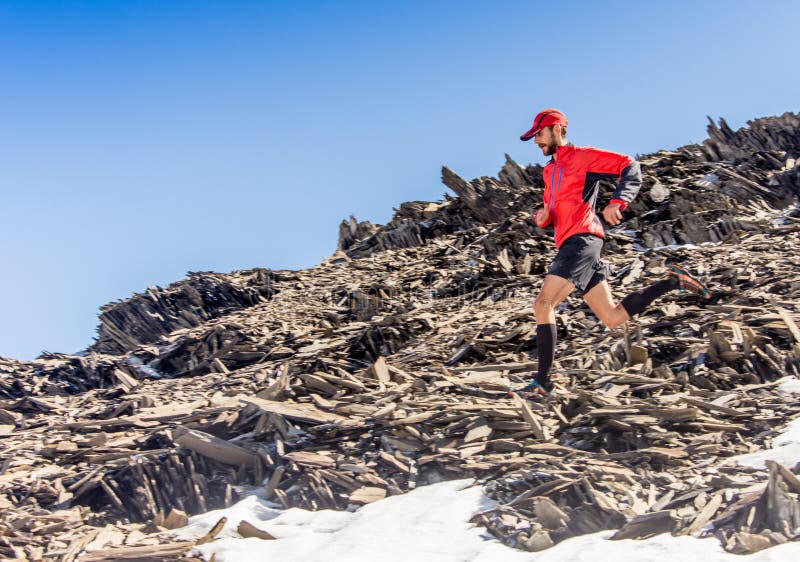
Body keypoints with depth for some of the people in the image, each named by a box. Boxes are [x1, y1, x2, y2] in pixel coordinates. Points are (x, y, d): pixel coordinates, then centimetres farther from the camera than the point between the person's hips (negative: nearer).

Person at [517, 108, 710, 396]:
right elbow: (551, 217, 28)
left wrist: (617, 202, -23)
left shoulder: (581, 156, 2)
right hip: (570, 245, 9)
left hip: (581, 240, -9)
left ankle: (542, 381, -16)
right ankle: (673, 281, 15)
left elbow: (630, 167, -6)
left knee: (543, 304, -16)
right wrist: (542, 216, 4)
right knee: (613, 318, 6)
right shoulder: (549, 171, 26)